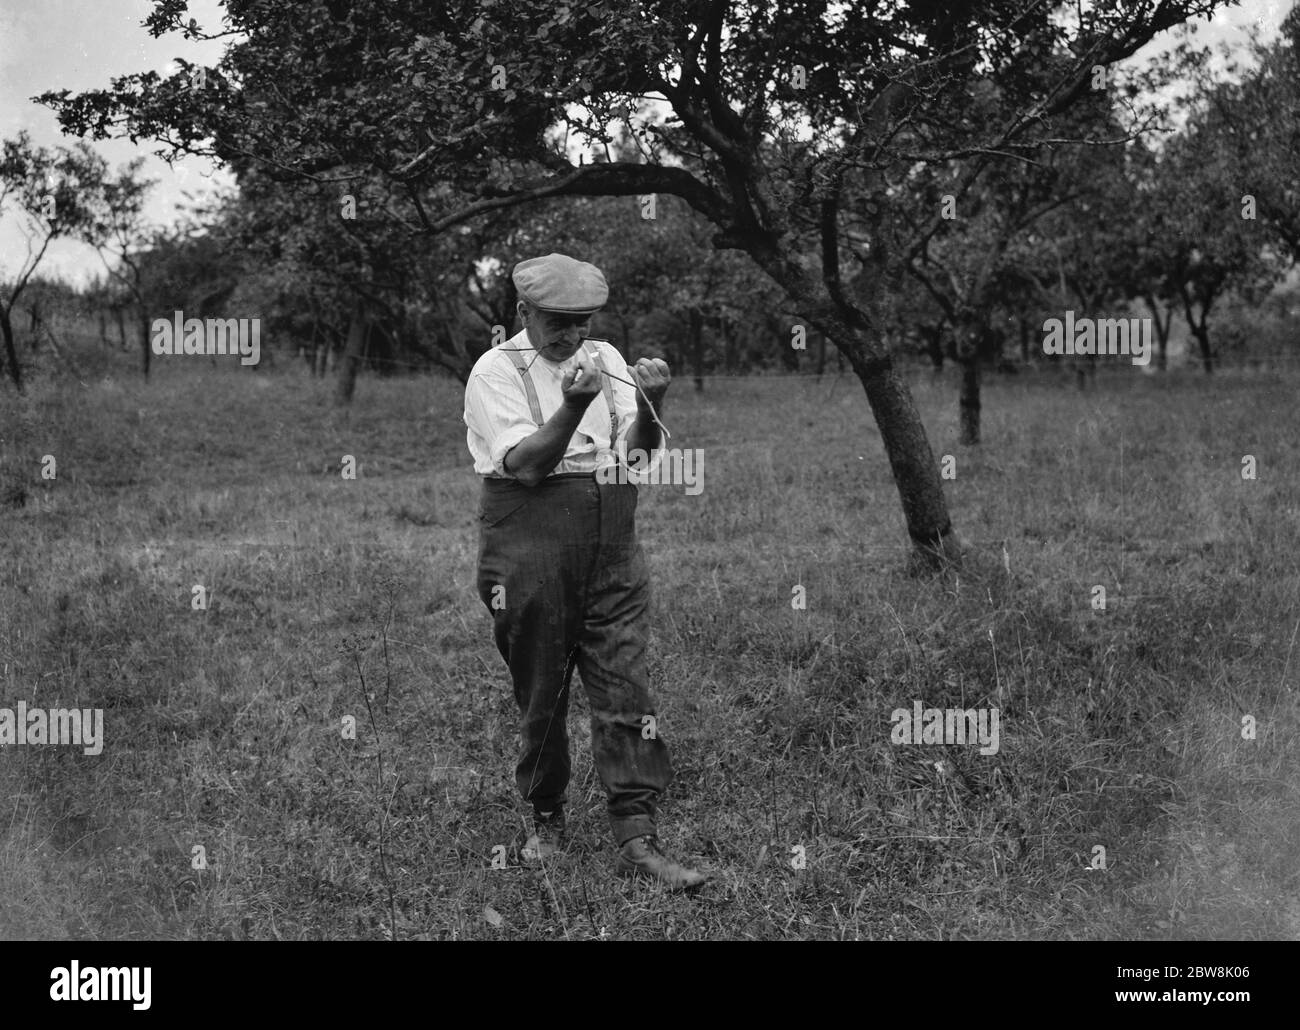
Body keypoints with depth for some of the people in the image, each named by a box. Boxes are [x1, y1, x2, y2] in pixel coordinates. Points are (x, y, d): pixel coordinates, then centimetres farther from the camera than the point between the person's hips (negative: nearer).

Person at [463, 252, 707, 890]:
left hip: (613, 555, 4)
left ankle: (637, 841, -3)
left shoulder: (606, 360, 12)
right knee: (540, 698, 5)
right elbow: (525, 463, -15)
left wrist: (649, 407, -14)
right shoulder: (496, 371, -2)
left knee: (626, 694, -4)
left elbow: (641, 457, 6)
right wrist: (574, 405, -27)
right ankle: (545, 822, 23)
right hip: (529, 555, -3)